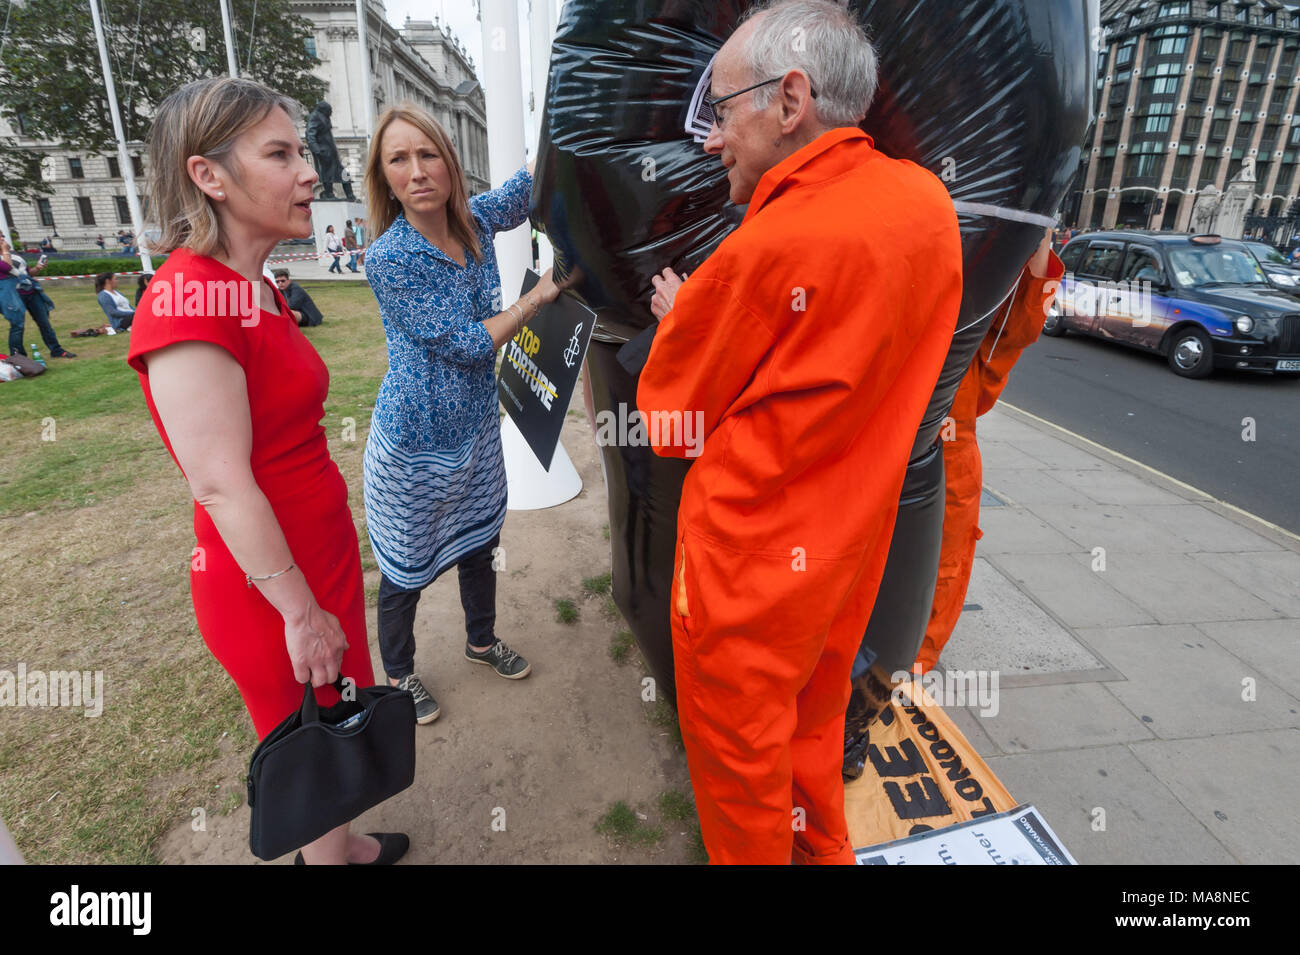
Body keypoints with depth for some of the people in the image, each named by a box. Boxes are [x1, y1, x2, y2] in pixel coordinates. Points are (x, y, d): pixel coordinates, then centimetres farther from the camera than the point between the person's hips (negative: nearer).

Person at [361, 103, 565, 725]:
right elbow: (469, 344, -21)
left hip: (476, 428, 6)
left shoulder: (475, 221, -3)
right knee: (407, 568, 12)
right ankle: (398, 674, 38)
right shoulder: (389, 259, -21)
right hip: (416, 444, -6)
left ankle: (482, 641, 48)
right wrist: (541, 295, -15)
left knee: (479, 543, 23)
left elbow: (537, 178, 7)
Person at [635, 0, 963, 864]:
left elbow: (670, 423, -11)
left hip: (750, 562, -7)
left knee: (740, 761, 17)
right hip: (852, 546, 8)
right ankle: (824, 850, 52)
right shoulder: (928, 202, -3)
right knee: (815, 719, 29)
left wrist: (676, 316, 5)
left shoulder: (765, 250, -25)